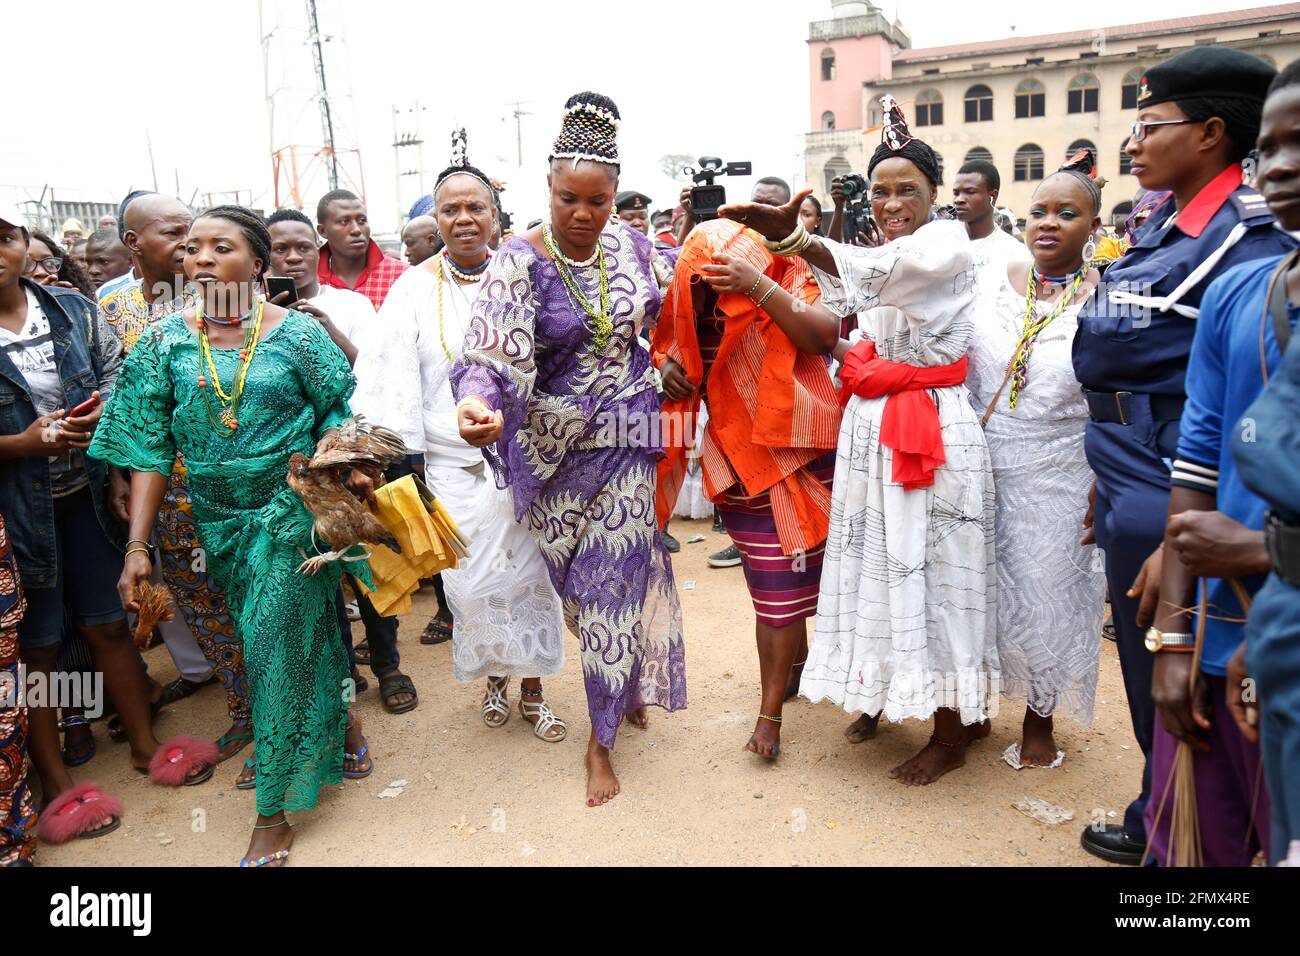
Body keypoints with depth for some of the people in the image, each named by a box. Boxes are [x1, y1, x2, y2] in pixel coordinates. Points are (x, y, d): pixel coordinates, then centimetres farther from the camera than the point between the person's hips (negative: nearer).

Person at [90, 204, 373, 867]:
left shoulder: (297, 334, -8)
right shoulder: (166, 341, -1)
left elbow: (339, 412, 0)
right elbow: (149, 447, -2)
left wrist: (344, 465, -20)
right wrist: (137, 546, -6)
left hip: (290, 510, -4)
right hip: (218, 519, 4)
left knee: (277, 644, -2)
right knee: (256, 636, 15)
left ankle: (274, 809, 12)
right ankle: (323, 732, 40)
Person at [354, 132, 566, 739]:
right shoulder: (415, 288, 2)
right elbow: (391, 378, -5)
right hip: (454, 467, 0)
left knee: (529, 575, 7)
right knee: (471, 585, 5)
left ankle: (532, 689, 26)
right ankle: (495, 678, 32)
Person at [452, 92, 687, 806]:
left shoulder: (628, 245, -1)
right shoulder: (520, 262, -14)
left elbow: (667, 307, 18)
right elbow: (494, 352, -27)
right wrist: (476, 400, -46)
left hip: (625, 436, 3)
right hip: (558, 445, -2)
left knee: (614, 578, 3)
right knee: (584, 579, 10)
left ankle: (601, 739, 20)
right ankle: (624, 685, 38)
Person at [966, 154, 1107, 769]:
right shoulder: (990, 278, 0)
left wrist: (1105, 491, -9)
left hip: (1058, 480, -2)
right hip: (981, 468, 3)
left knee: (1045, 597, 10)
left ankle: (1040, 721, 33)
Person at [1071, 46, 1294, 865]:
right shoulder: (1164, 227, 11)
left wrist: (1180, 541, -22)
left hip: (1169, 504, -8)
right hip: (1128, 484, 8)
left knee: (1168, 683, 7)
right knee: (1145, 671, 20)